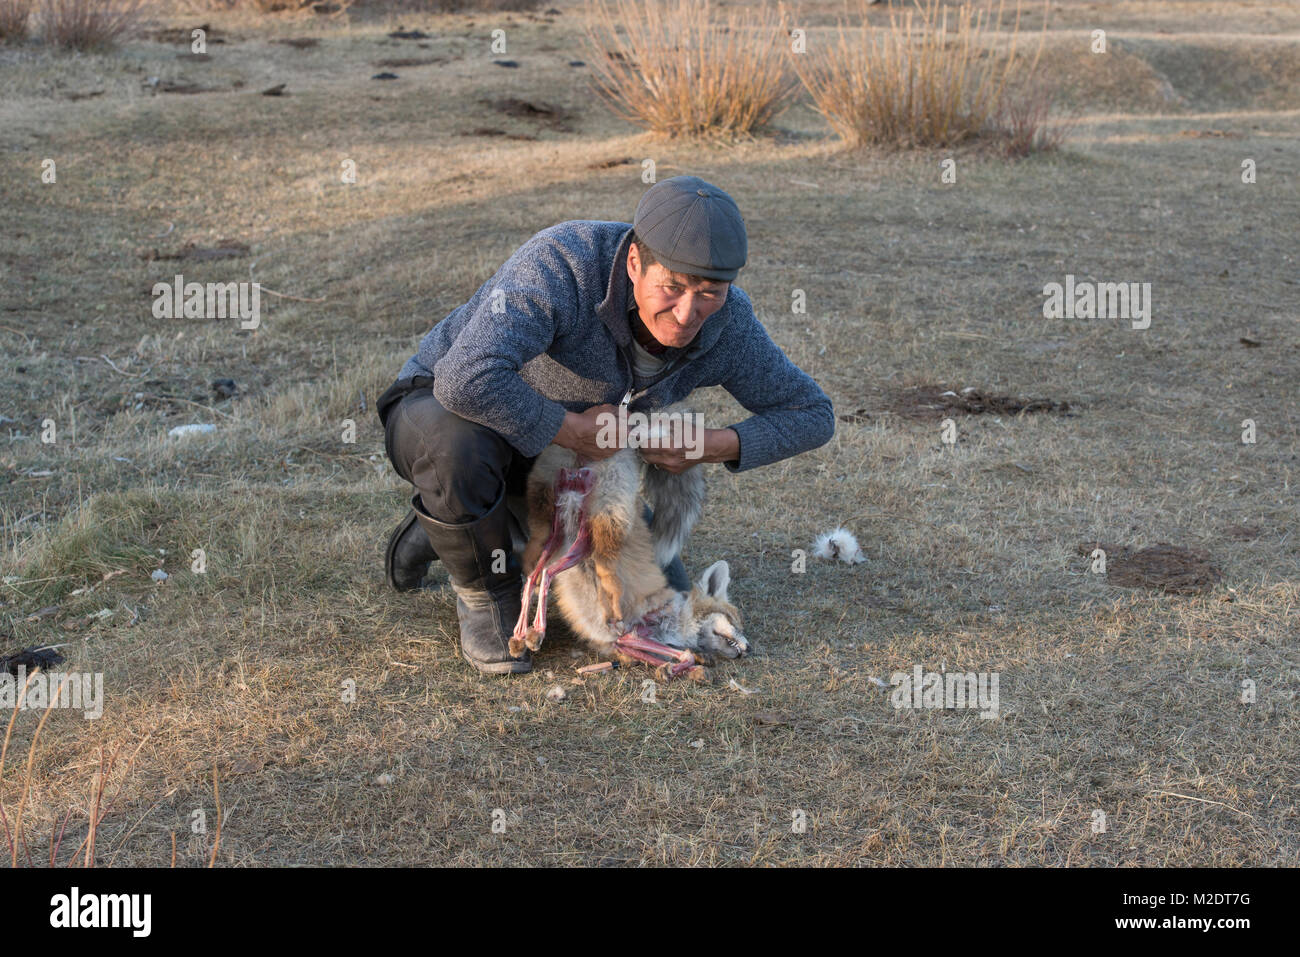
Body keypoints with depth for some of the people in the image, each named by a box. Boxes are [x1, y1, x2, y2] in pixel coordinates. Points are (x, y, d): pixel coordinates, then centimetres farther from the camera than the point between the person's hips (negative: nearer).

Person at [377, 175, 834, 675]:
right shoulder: (564, 264, -39)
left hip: (557, 450, 5)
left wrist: (716, 446, -23)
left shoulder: (728, 326, -20)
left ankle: (505, 531, 18)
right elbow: (468, 381, -51)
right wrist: (575, 430, -36)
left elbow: (812, 415, -6)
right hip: (446, 407, -5)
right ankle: (486, 596, -10)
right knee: (461, 447, -43)